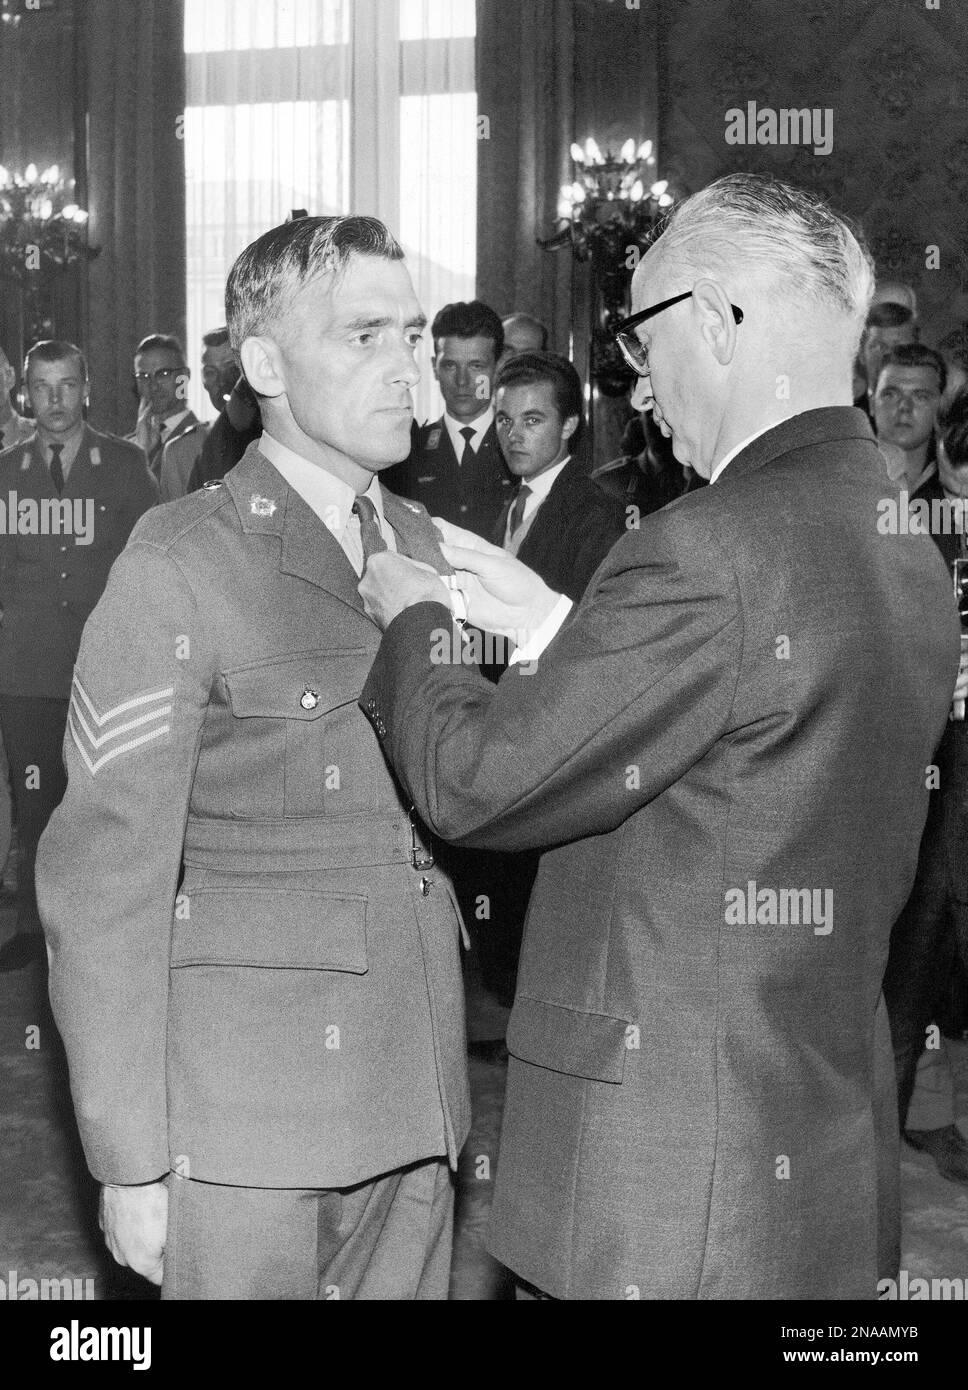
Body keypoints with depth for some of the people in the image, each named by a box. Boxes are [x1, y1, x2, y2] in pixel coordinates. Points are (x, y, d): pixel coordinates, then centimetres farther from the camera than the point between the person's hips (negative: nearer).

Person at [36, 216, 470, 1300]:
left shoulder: (419, 544, 11)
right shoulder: (181, 567, -10)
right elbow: (104, 878, -12)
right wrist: (130, 1162, -13)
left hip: (414, 1099, 6)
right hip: (246, 1123, -6)